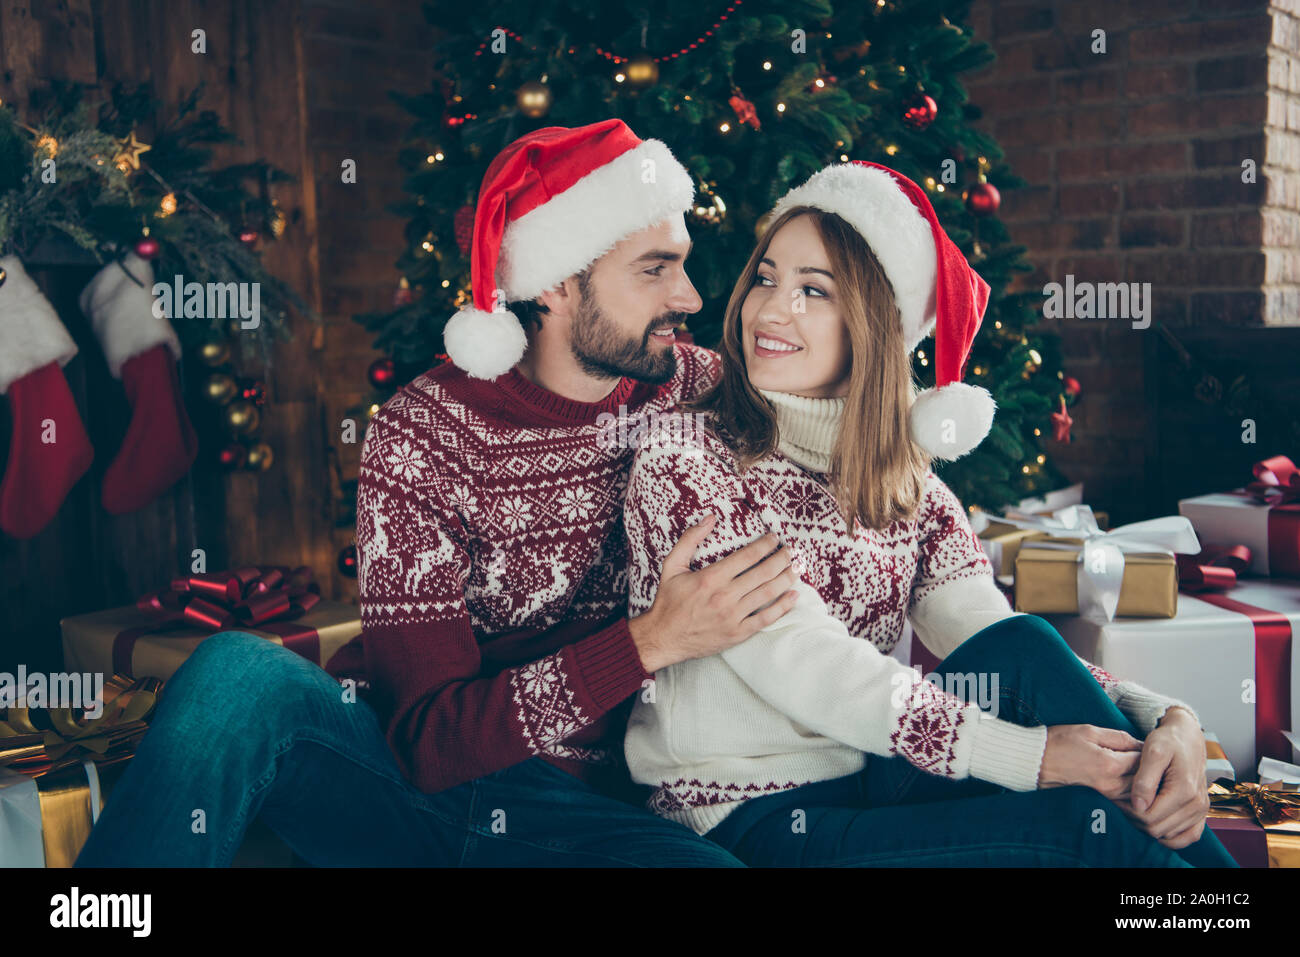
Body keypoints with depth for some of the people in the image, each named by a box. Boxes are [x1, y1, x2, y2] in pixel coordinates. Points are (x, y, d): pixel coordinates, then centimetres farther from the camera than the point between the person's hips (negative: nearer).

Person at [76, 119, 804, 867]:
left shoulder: (704, 391, 0)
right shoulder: (425, 432, -10)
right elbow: (432, 743, -15)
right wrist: (652, 641, -26)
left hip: (565, 806, 1)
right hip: (402, 774, -1)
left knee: (711, 863, -34)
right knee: (239, 671, -31)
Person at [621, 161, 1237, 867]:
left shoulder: (905, 480, 10)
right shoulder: (684, 452, -8)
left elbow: (996, 639, -3)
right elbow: (805, 667, -19)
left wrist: (1166, 720, -22)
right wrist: (1025, 754, -25)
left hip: (875, 784, 5)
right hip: (751, 815, -5)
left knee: (1025, 649, -22)